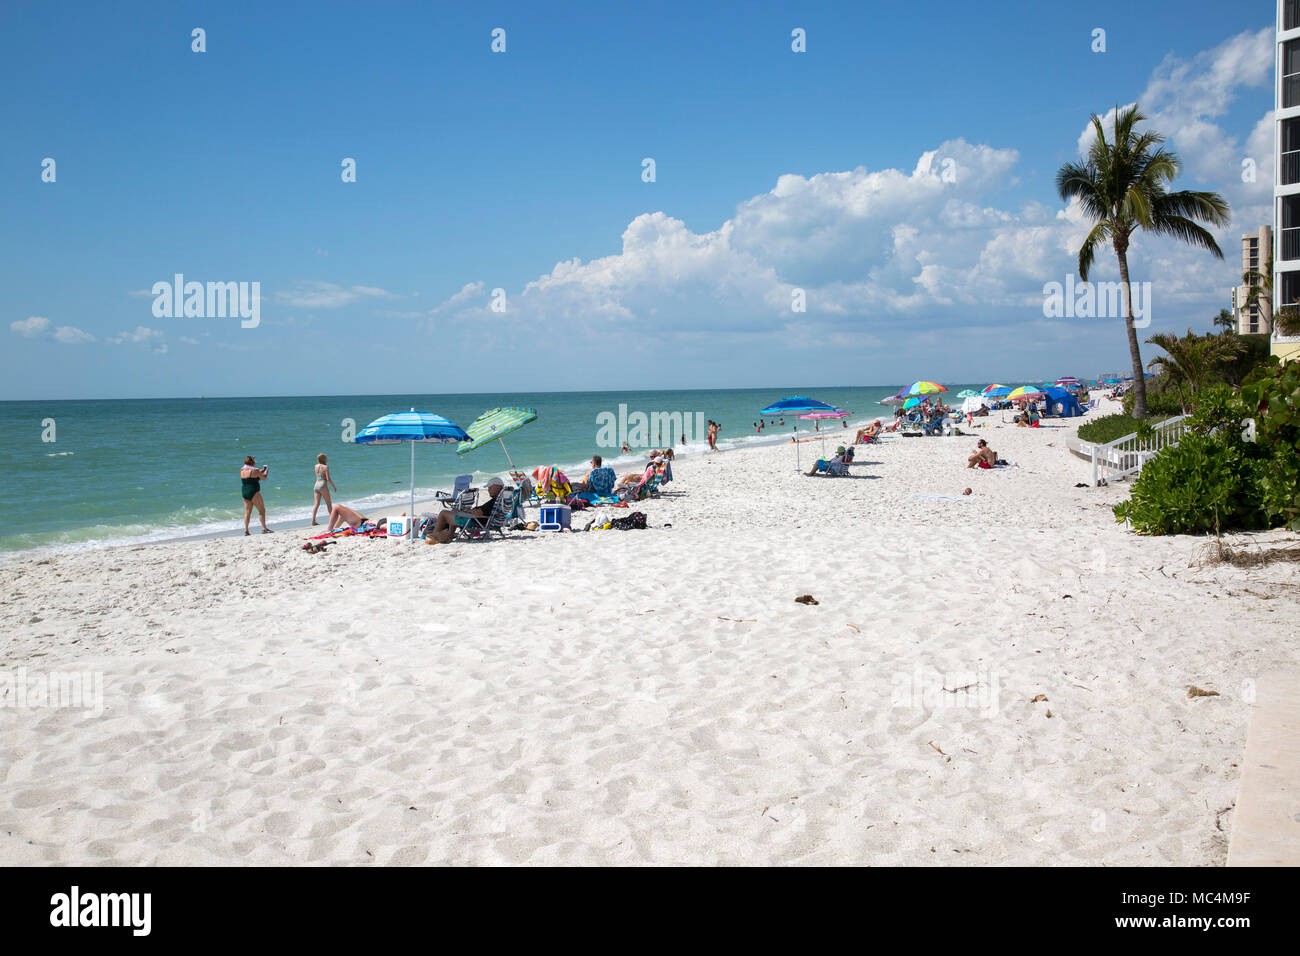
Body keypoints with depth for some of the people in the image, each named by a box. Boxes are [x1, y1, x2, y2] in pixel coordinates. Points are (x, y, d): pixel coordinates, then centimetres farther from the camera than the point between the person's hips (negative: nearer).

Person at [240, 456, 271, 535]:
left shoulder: (242, 470, 8)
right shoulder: (255, 470, -10)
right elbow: (264, 478, 1)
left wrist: (260, 471, 29)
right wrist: (266, 472, 21)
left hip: (244, 492, 7)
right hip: (254, 492, -7)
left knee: (247, 512, 11)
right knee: (262, 510, 0)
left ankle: (246, 529, 5)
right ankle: (264, 528, -6)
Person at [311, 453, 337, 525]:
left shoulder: (316, 466, 9)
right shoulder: (326, 467, -8)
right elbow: (328, 479, -13)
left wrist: (320, 462, 24)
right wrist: (334, 486, -2)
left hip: (316, 486, 5)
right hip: (323, 486, -5)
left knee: (316, 504, 1)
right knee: (329, 504, 7)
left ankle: (313, 520, -10)